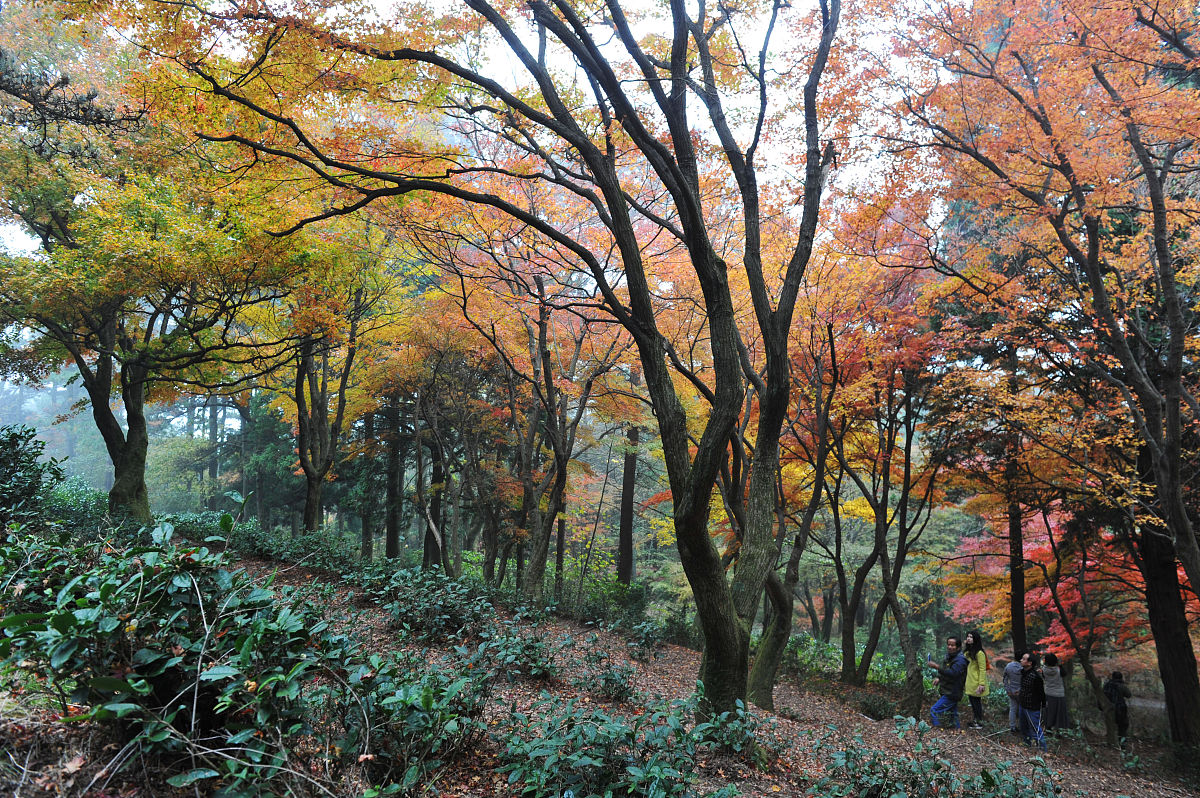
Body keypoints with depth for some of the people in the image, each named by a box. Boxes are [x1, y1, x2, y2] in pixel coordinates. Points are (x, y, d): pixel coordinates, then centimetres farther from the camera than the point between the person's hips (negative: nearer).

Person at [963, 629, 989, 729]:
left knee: (977, 702, 2)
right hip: (969, 683, 8)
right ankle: (974, 721, 26)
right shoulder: (967, 652, 12)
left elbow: (982, 670, -18)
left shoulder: (979, 653, -16)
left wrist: (981, 684, -21)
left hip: (976, 683, -8)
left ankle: (980, 722, 14)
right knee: (972, 701, 15)